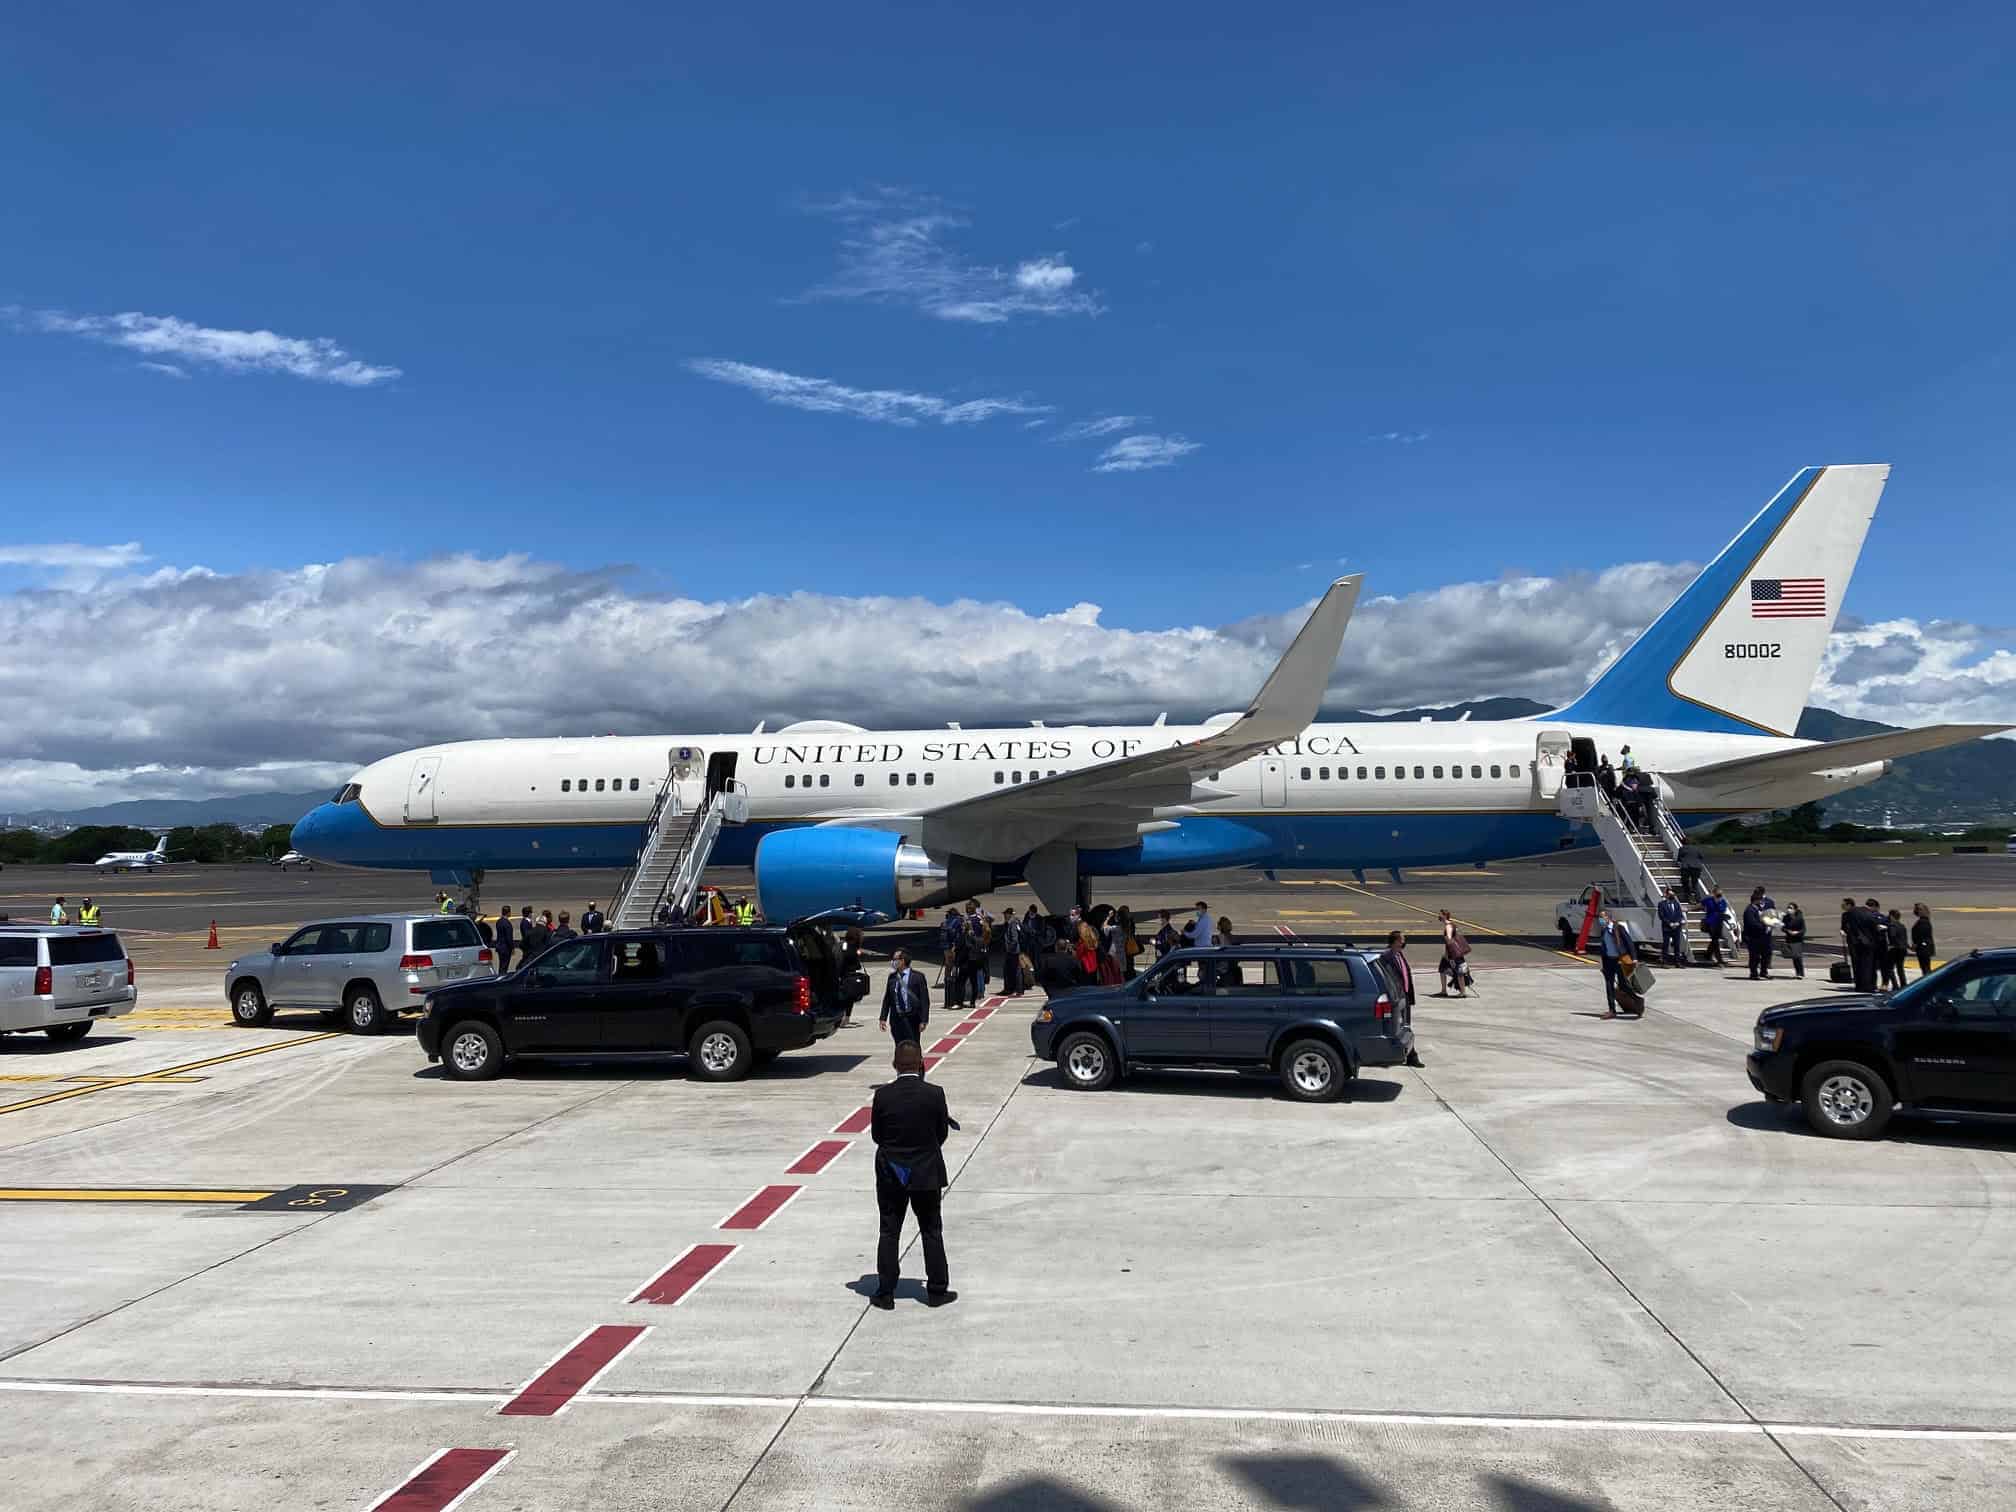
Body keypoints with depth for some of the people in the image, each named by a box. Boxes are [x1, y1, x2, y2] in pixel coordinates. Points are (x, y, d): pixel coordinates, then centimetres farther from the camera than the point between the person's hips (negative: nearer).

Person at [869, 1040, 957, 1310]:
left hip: (890, 1174, 1)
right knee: (932, 1232, 12)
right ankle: (937, 1290, 18)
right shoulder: (934, 1094, -14)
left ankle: (885, 1292, 15)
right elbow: (942, 1133, -4)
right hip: (926, 1173, 0)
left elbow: (876, 1135, -3)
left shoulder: (882, 1095, -12)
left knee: (889, 1232, 11)